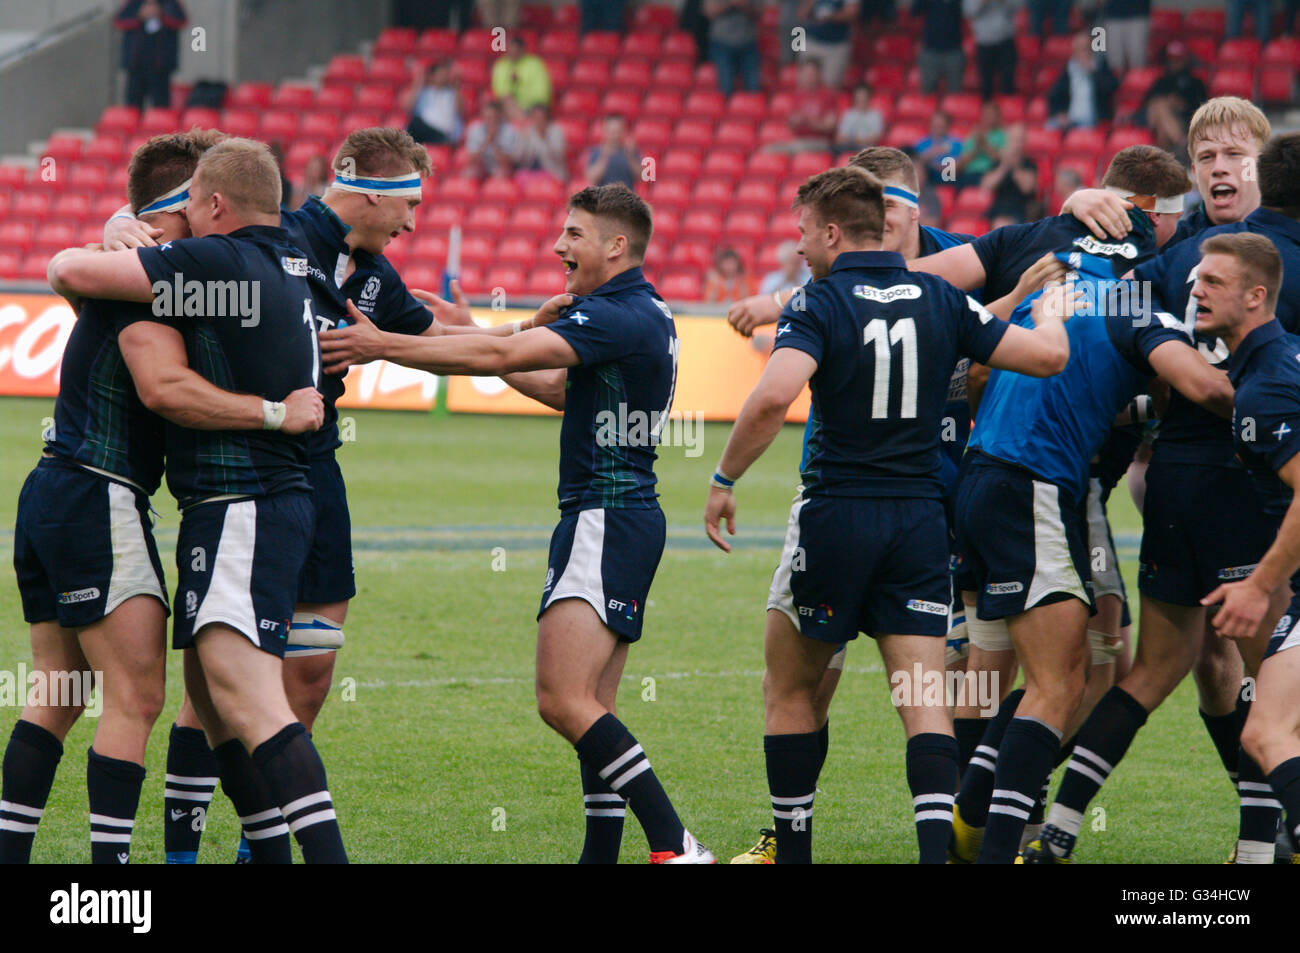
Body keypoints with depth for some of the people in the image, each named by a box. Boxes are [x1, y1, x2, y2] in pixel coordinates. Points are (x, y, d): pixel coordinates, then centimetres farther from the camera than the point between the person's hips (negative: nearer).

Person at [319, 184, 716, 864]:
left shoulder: (616, 317, -15)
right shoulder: (646, 313, 17)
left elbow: (499, 356, -22)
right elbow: (566, 391, 31)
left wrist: (382, 345, -18)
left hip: (607, 520, -11)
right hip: (629, 516, 11)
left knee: (563, 701, -17)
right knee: (590, 710, 10)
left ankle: (674, 846, -22)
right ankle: (601, 856, 9)